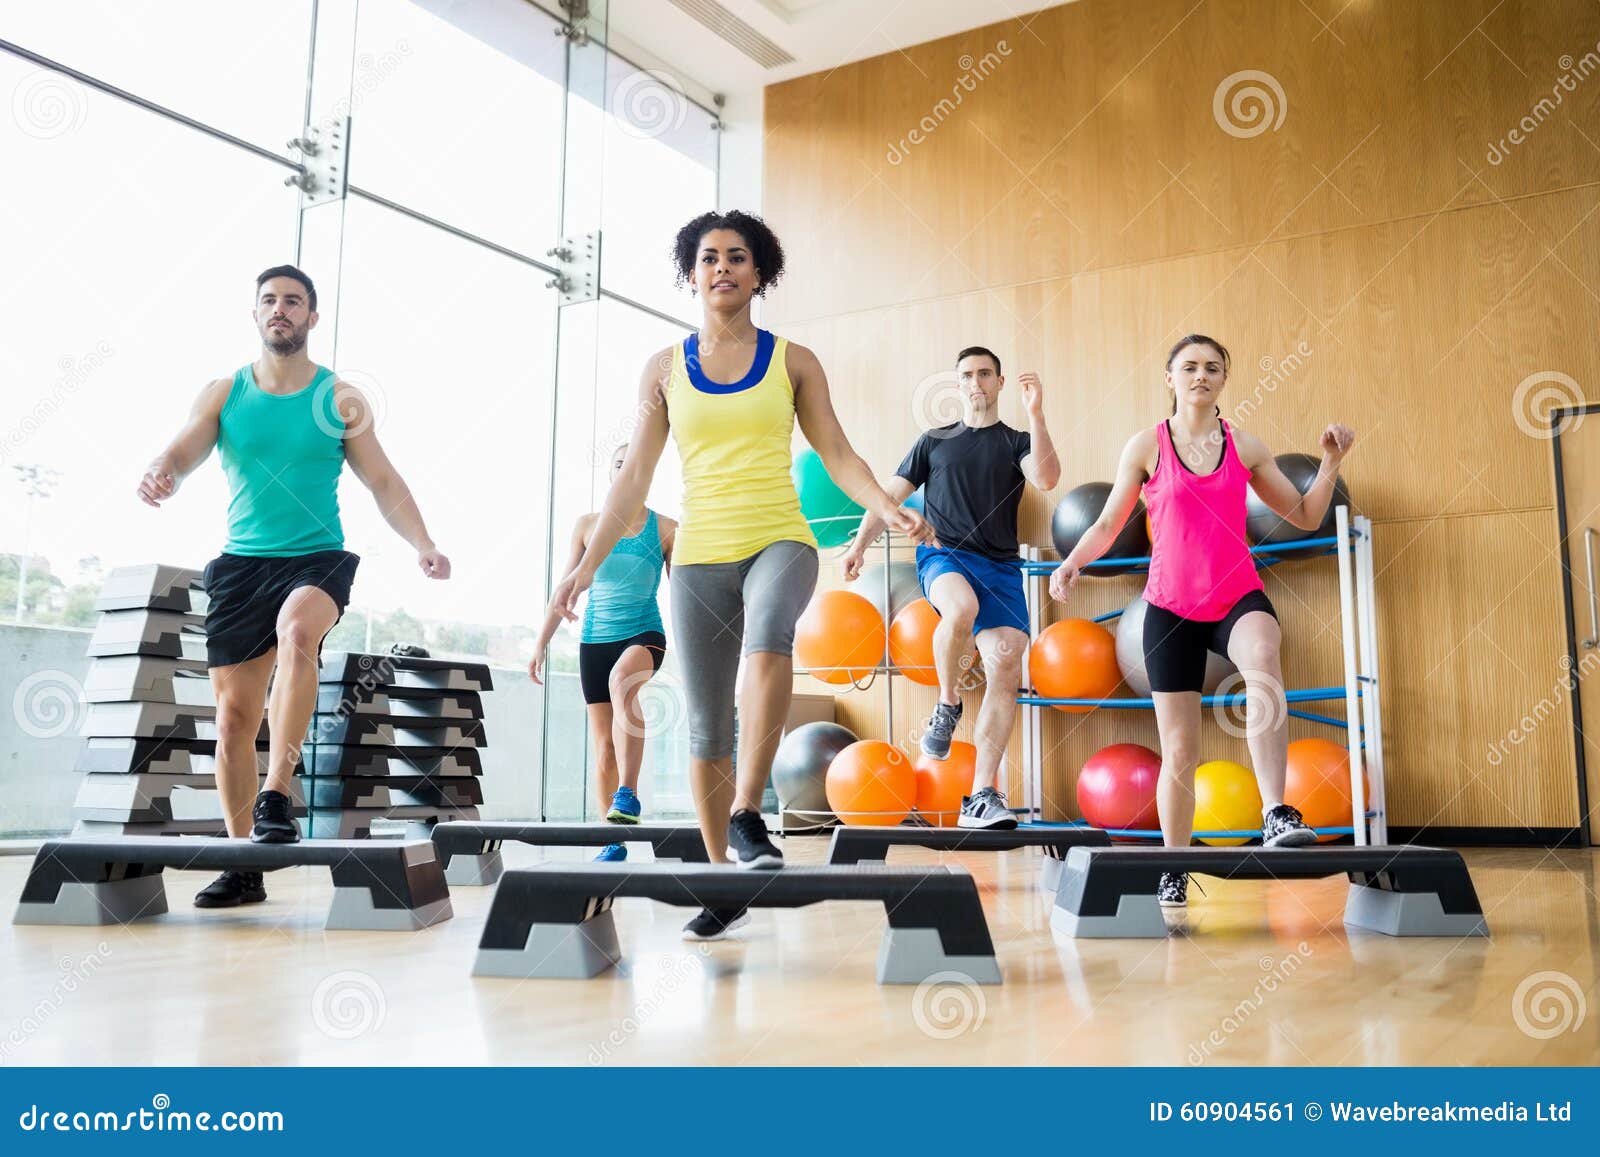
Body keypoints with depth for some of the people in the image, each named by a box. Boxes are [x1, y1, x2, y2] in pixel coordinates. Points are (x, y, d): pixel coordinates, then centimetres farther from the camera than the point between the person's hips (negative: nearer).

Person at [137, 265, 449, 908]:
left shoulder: (341, 400, 6)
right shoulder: (223, 394, 10)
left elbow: (384, 482, 3)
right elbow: (182, 451, -3)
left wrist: (422, 546, -12)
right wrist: (161, 475, -28)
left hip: (318, 559, -2)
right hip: (241, 564, 3)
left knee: (296, 629, -36)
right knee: (234, 716, -1)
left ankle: (277, 796, -31)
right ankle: (243, 867, 10)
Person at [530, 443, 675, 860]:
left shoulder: (666, 529, 4)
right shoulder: (588, 525, 8)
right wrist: (541, 643, 4)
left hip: (645, 633, -3)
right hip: (595, 639, 3)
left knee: (622, 680, -38)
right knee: (603, 748, 2)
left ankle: (628, 793, -36)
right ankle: (613, 841, 12)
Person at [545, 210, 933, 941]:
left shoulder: (792, 361, 8)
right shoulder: (664, 369, 10)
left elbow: (838, 455, 6)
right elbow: (634, 479, 9)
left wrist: (889, 510, -12)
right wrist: (587, 564, 2)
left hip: (780, 541, -2)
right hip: (699, 555, 2)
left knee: (768, 638, -37)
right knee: (707, 728, 2)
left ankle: (747, 816, -30)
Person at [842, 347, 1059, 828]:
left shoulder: (1017, 442, 15)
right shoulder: (934, 441, 17)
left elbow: (1047, 478, -6)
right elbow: (889, 496, 17)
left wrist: (1035, 414, -13)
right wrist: (859, 544, 3)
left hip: (1001, 566, 1)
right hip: (942, 554, -1)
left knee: (1006, 670, -15)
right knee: (962, 608, -38)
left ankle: (981, 797, -13)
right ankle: (946, 705, -10)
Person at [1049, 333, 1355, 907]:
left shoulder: (1246, 447, 7)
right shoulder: (1146, 446, 2)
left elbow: (1305, 516, 13)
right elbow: (1108, 524, 6)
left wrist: (1331, 462, 0)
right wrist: (1072, 561, -12)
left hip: (1238, 596, 1)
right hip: (1171, 607, 0)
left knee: (1263, 653, -38)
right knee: (1179, 750, 4)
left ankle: (1276, 813, -40)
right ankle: (1174, 870, 22)